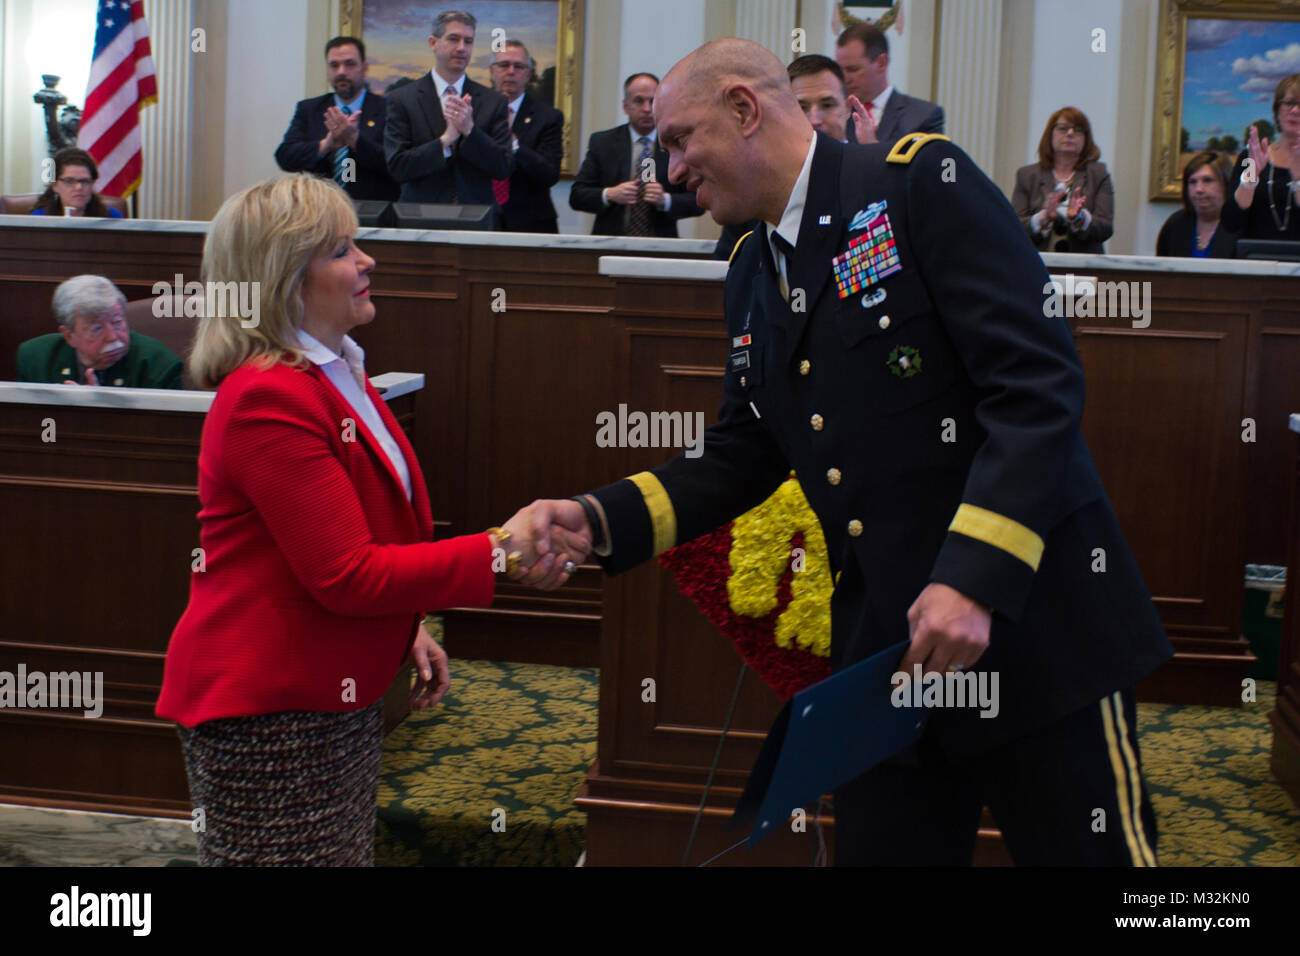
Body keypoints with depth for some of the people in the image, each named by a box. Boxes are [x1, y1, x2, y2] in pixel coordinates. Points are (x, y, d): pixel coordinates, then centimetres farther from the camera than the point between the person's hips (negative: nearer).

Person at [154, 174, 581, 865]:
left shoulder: (337, 373, 13)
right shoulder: (268, 399, -19)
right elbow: (346, 574, -22)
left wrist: (405, 628, 10)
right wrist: (498, 555, -20)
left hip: (336, 696, 10)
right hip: (268, 708, -9)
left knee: (349, 853, 15)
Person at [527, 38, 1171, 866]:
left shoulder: (921, 182, -10)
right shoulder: (752, 276, 13)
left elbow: (1040, 380, -17)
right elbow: (742, 458, 17)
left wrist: (977, 575, -25)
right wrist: (599, 519, 3)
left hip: (1030, 616, -6)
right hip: (885, 644, 7)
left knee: (1090, 850, 2)